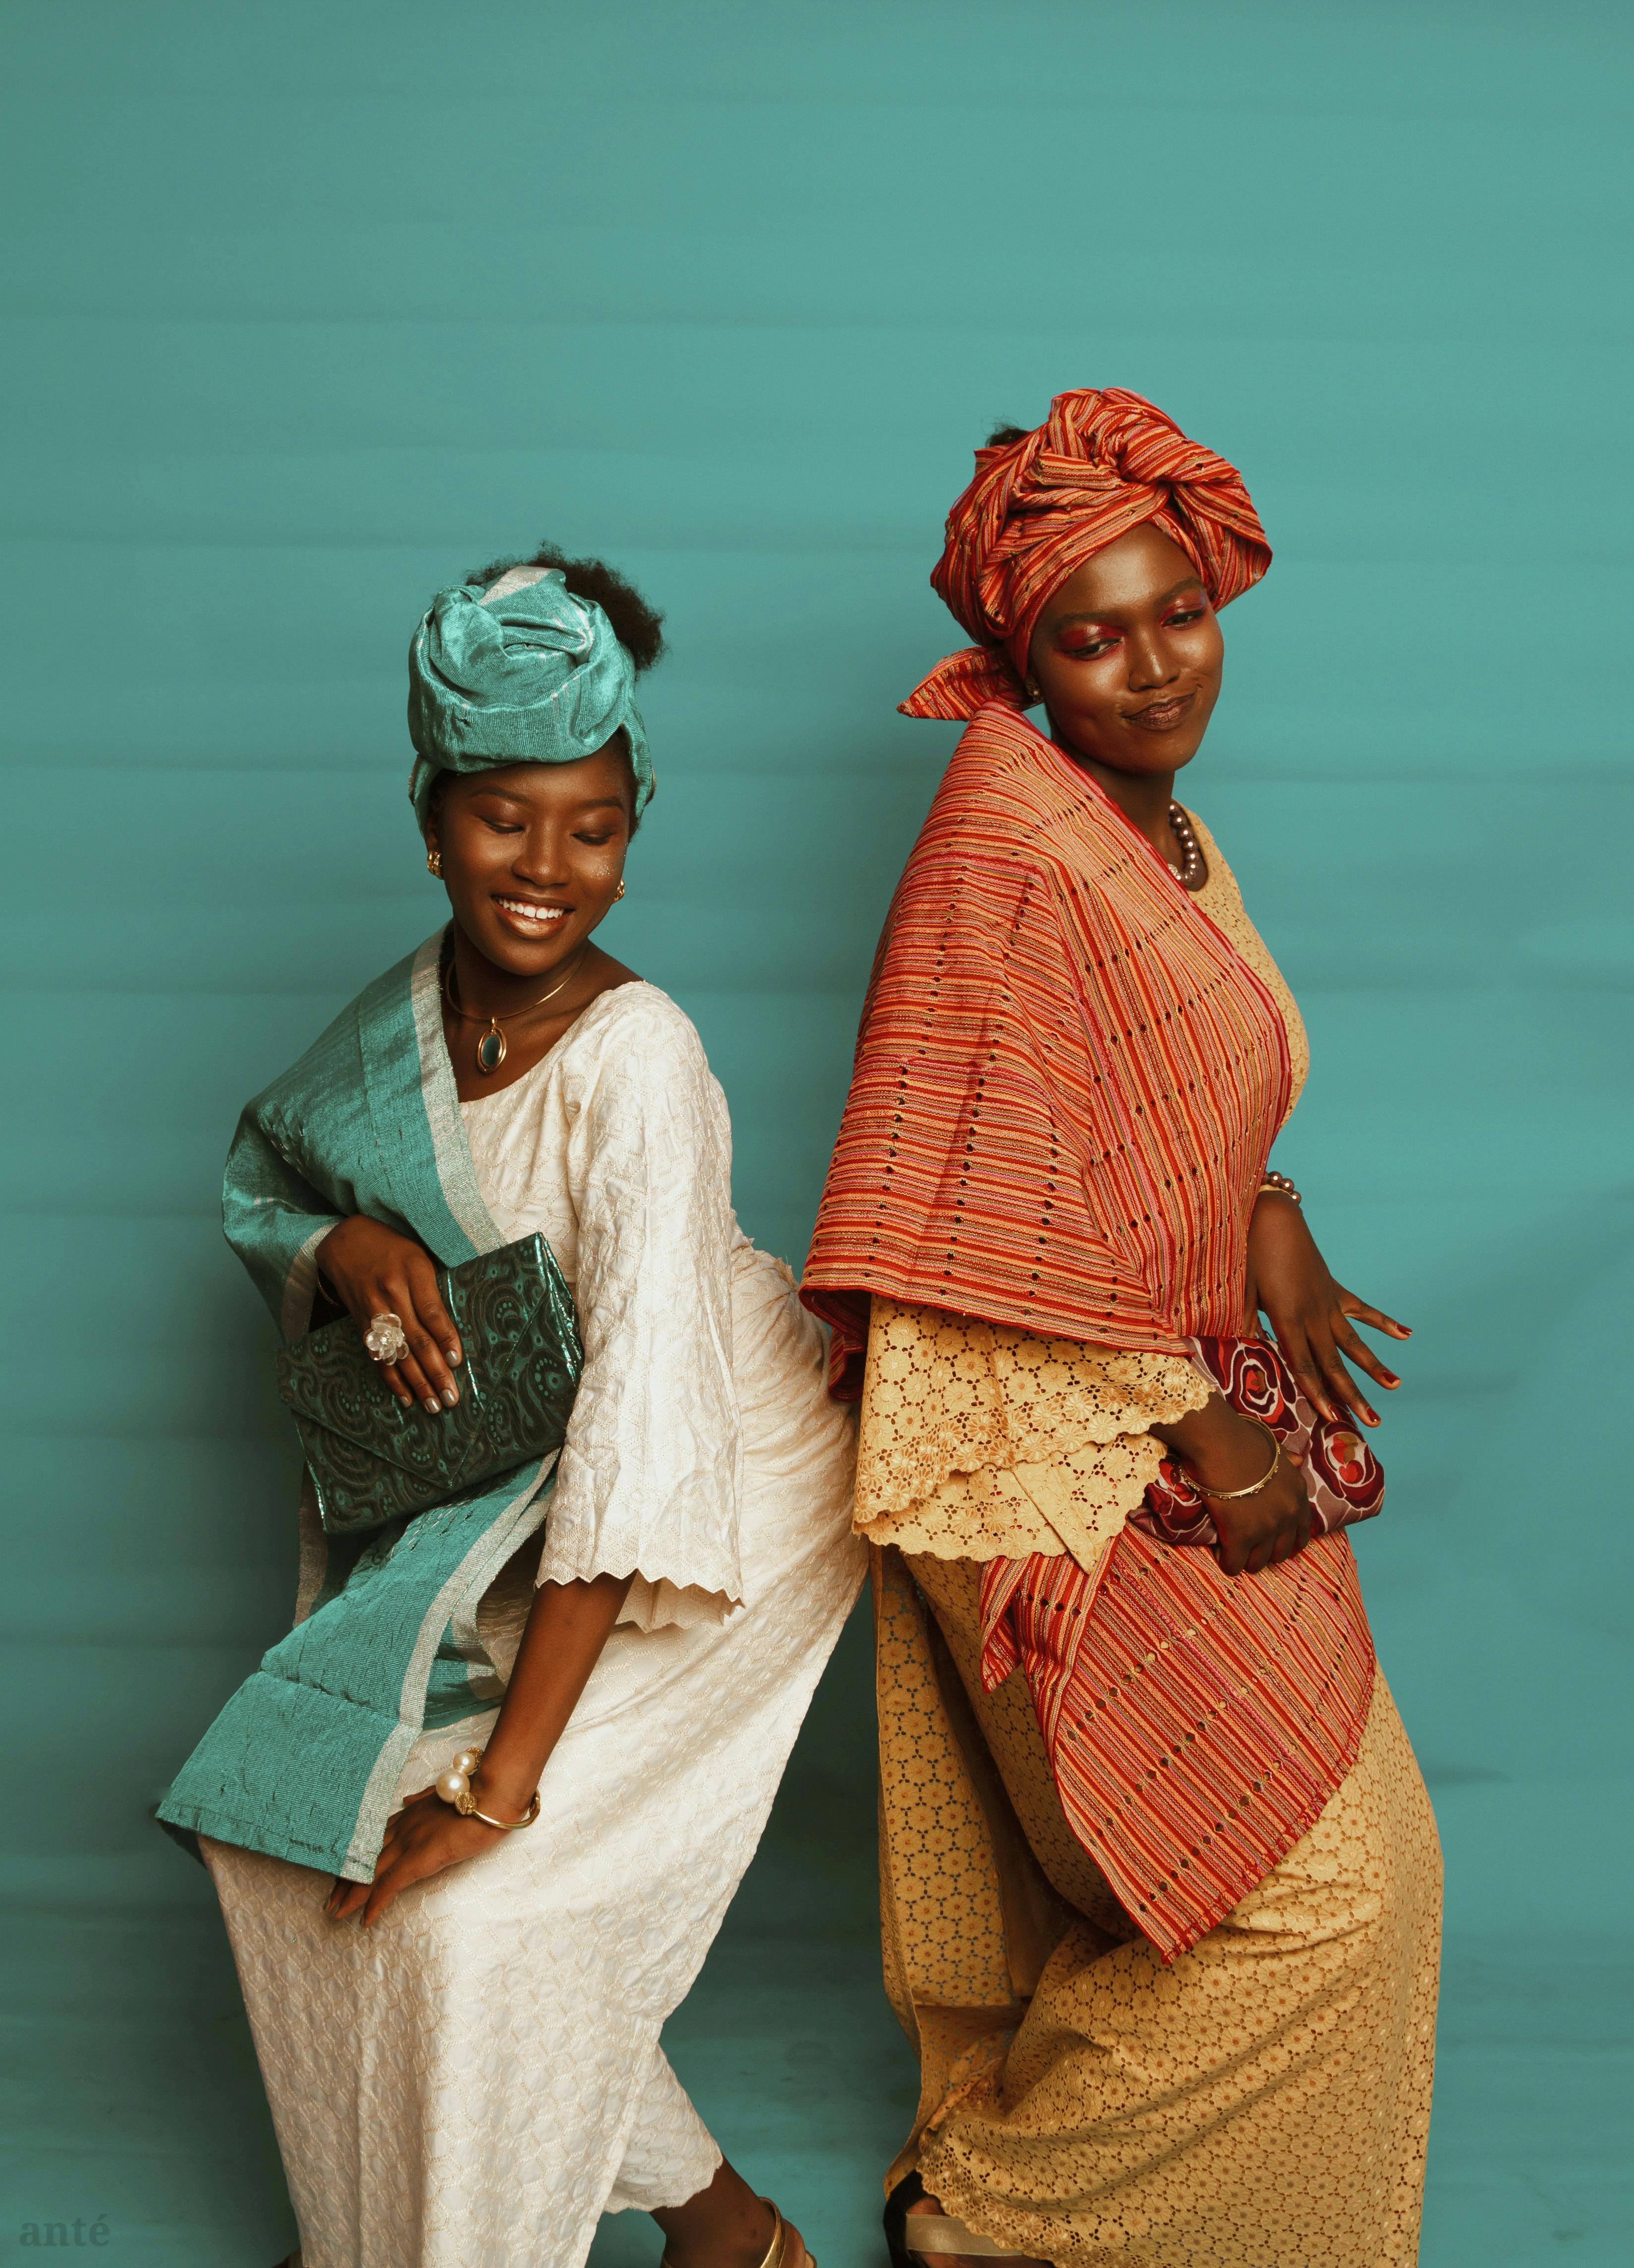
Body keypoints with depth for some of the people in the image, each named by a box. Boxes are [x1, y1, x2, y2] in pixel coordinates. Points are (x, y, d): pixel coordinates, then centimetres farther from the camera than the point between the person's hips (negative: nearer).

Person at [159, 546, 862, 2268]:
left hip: (706, 1507, -7)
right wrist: (353, 1244, -14)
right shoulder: (413, 1014, -7)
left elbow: (640, 1420, -33)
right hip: (495, 1476, 7)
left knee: (475, 1899, -14)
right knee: (284, 1824, 1)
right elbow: (262, 1177, 12)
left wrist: (507, 1769, -33)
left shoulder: (636, 1056, -28)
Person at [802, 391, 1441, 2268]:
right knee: (1311, 1882, -2)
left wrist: (1274, 1232, 5)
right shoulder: (1008, 842, -18)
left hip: (1187, 1409, 9)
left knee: (1111, 1883, 17)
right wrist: (1205, 1430, -15)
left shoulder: (1171, 838, 11)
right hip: (1057, 1454, -8)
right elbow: (1006, 1206, -21)